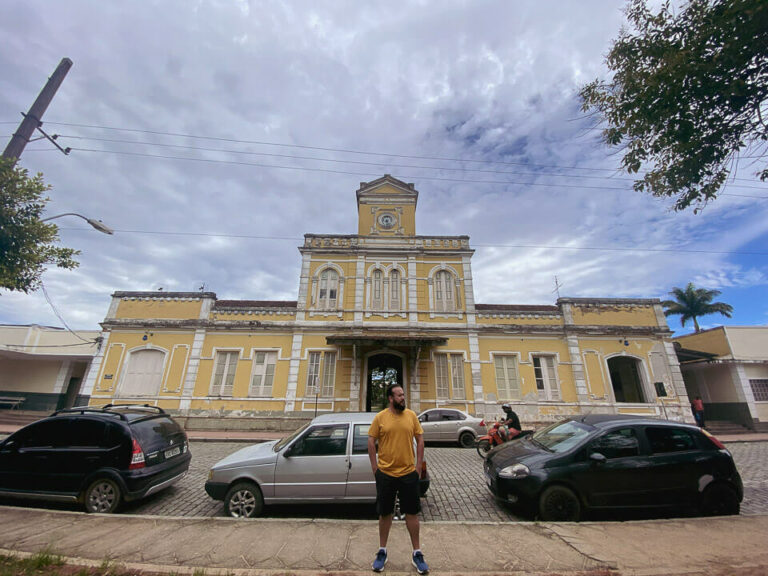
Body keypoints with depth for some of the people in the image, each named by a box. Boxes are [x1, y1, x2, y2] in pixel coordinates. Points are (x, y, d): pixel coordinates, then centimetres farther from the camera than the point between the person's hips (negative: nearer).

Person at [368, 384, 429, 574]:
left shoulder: (412, 415, -3)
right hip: (385, 474, -1)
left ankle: (417, 554, 31)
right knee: (385, 513, 15)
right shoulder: (380, 417, -7)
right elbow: (371, 442, -2)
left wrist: (418, 465, 1)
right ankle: (382, 551, 35)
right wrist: (375, 467, -3)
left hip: (409, 473, 1)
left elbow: (420, 440, 3)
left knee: (412, 513, 12)